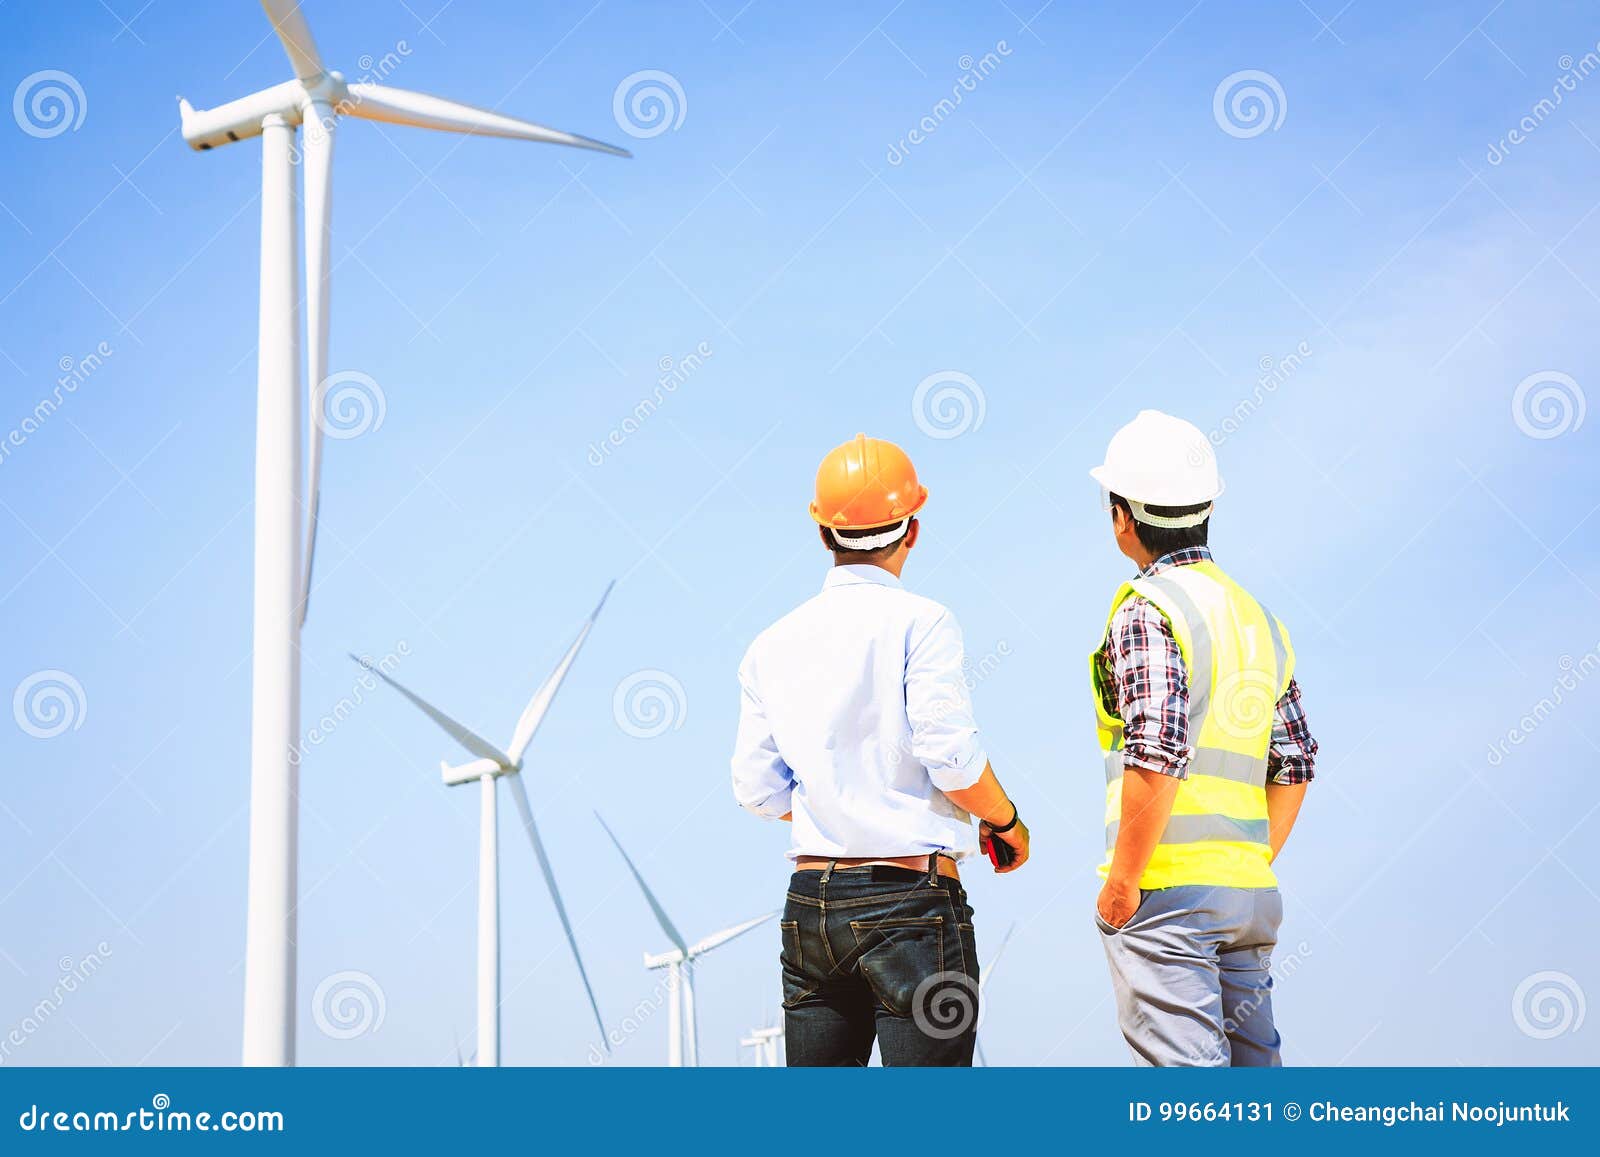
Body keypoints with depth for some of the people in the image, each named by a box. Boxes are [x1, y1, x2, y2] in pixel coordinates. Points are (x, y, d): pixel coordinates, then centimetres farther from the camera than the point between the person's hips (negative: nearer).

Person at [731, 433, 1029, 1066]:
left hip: (809, 901, 6)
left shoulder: (771, 645, 9)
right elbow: (952, 757, -14)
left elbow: (760, 791, 8)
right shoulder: (918, 622, -7)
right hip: (911, 898, -5)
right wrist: (1006, 823, 4)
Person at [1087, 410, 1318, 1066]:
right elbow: (1296, 762, 15)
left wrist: (1121, 882, -14)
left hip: (1168, 888, -8)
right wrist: (1255, 863, 19)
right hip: (1250, 890, 8)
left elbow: (1156, 758, -20)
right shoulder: (1255, 614, 16)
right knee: (1252, 1063, 15)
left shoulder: (1146, 611, -9)